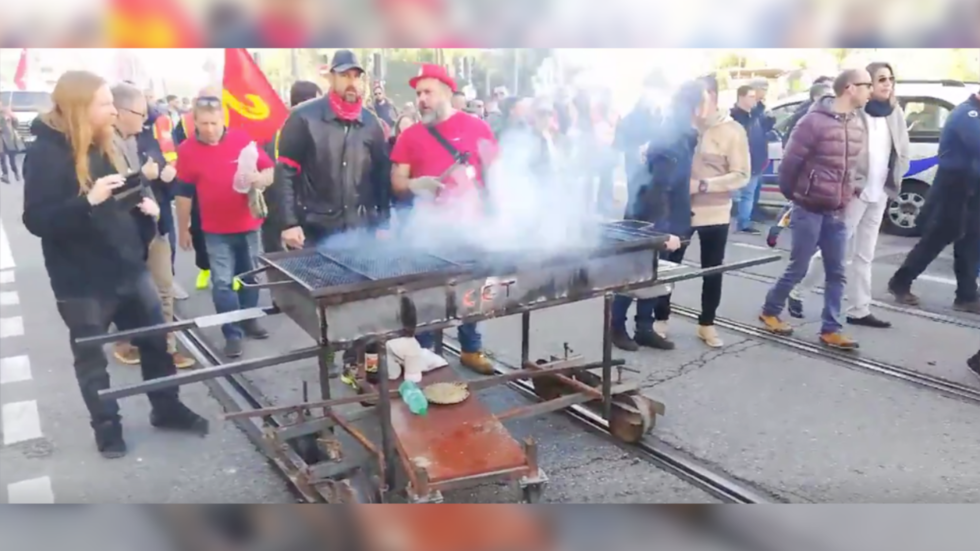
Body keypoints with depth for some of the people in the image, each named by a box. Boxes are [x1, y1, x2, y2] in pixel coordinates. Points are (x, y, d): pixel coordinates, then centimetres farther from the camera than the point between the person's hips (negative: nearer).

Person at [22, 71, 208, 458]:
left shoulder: (103, 147, 7)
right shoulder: (45, 153, -16)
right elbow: (37, 221, -21)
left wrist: (143, 208, -1)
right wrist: (88, 201, -33)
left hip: (128, 268, 7)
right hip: (82, 281, -7)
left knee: (156, 340, 14)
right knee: (91, 358, 11)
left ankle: (166, 408, 31)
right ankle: (107, 426, 28)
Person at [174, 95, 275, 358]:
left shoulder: (242, 139, -6)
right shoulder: (187, 150, -7)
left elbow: (270, 171, -1)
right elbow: (183, 194, -1)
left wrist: (259, 179, -24)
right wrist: (183, 229, 3)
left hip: (248, 224, 2)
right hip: (215, 230, -2)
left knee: (250, 277, 15)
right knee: (222, 283, -2)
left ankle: (249, 320, 33)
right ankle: (232, 334, 8)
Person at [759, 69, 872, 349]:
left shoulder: (857, 123, 6)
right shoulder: (815, 121, -15)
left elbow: (851, 166, 14)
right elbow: (790, 162, -11)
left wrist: (846, 198, 11)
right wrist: (792, 196, 0)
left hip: (837, 213, 7)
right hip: (810, 210, -6)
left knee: (836, 273, 7)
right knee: (798, 269, 4)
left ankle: (831, 330, 16)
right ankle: (770, 311, 24)